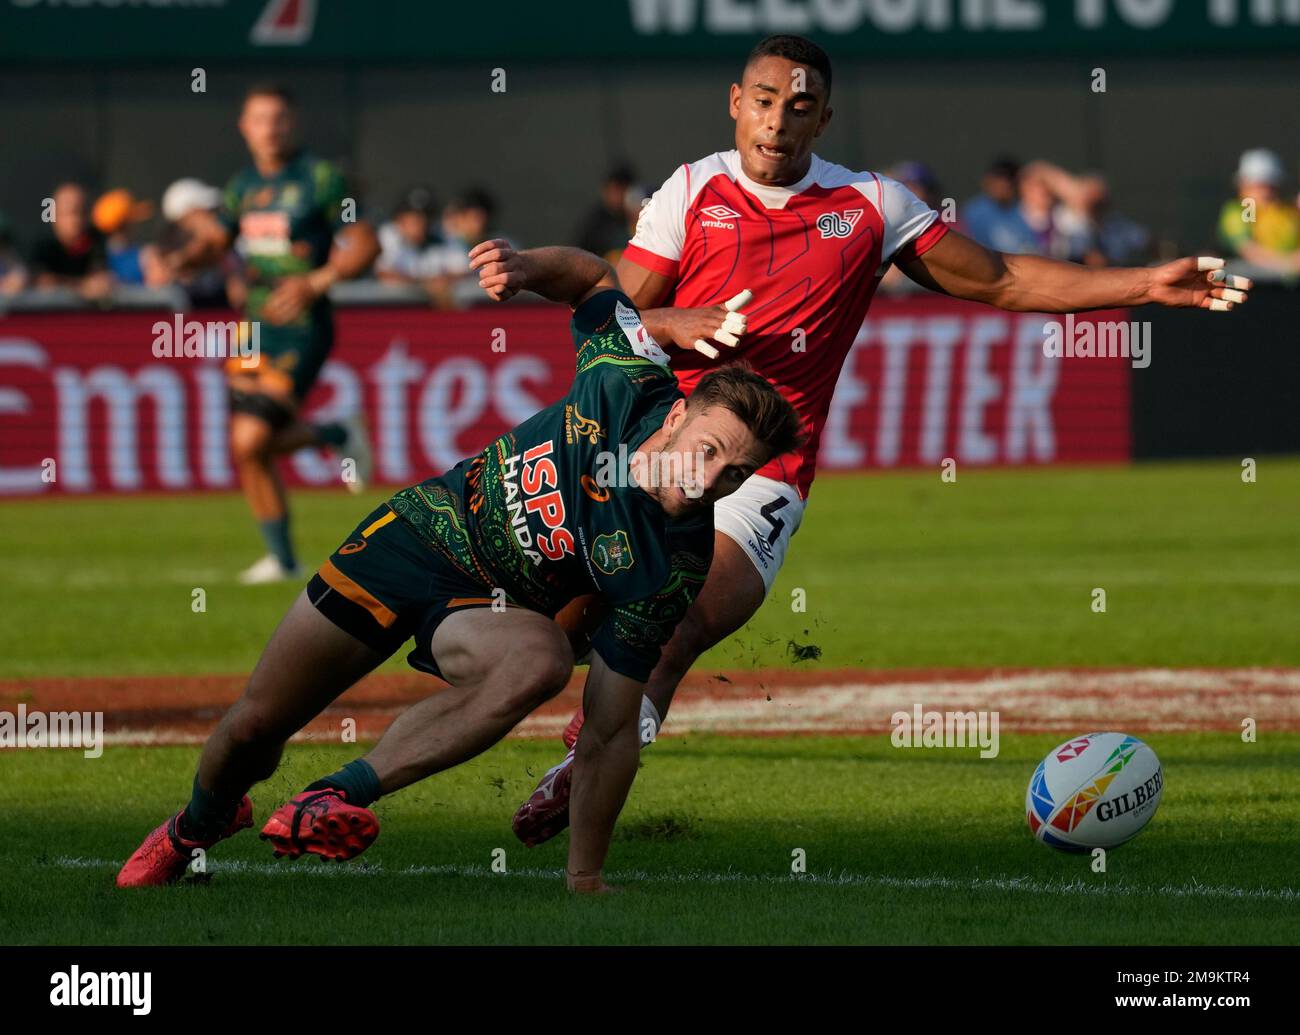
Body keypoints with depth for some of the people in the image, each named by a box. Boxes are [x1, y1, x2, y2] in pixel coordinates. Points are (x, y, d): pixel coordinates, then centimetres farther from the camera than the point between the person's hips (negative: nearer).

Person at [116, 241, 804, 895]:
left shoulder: (671, 570, -23)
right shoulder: (631, 384, -19)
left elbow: (610, 733, -20)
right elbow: (593, 279, 3)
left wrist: (586, 878, -23)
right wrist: (529, 267, -18)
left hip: (495, 607, -2)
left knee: (541, 660, -39)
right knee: (255, 726, 3)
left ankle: (341, 797, -26)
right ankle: (198, 823, 41)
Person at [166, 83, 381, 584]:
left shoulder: (321, 179, -7)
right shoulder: (244, 186, 11)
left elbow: (365, 245, -8)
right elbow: (211, 240, 10)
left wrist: (317, 282, -21)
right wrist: (180, 257, -13)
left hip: (301, 330, -6)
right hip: (256, 326, 6)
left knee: (252, 441, -17)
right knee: (247, 451, 5)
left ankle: (338, 436, 9)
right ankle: (281, 558, 20)